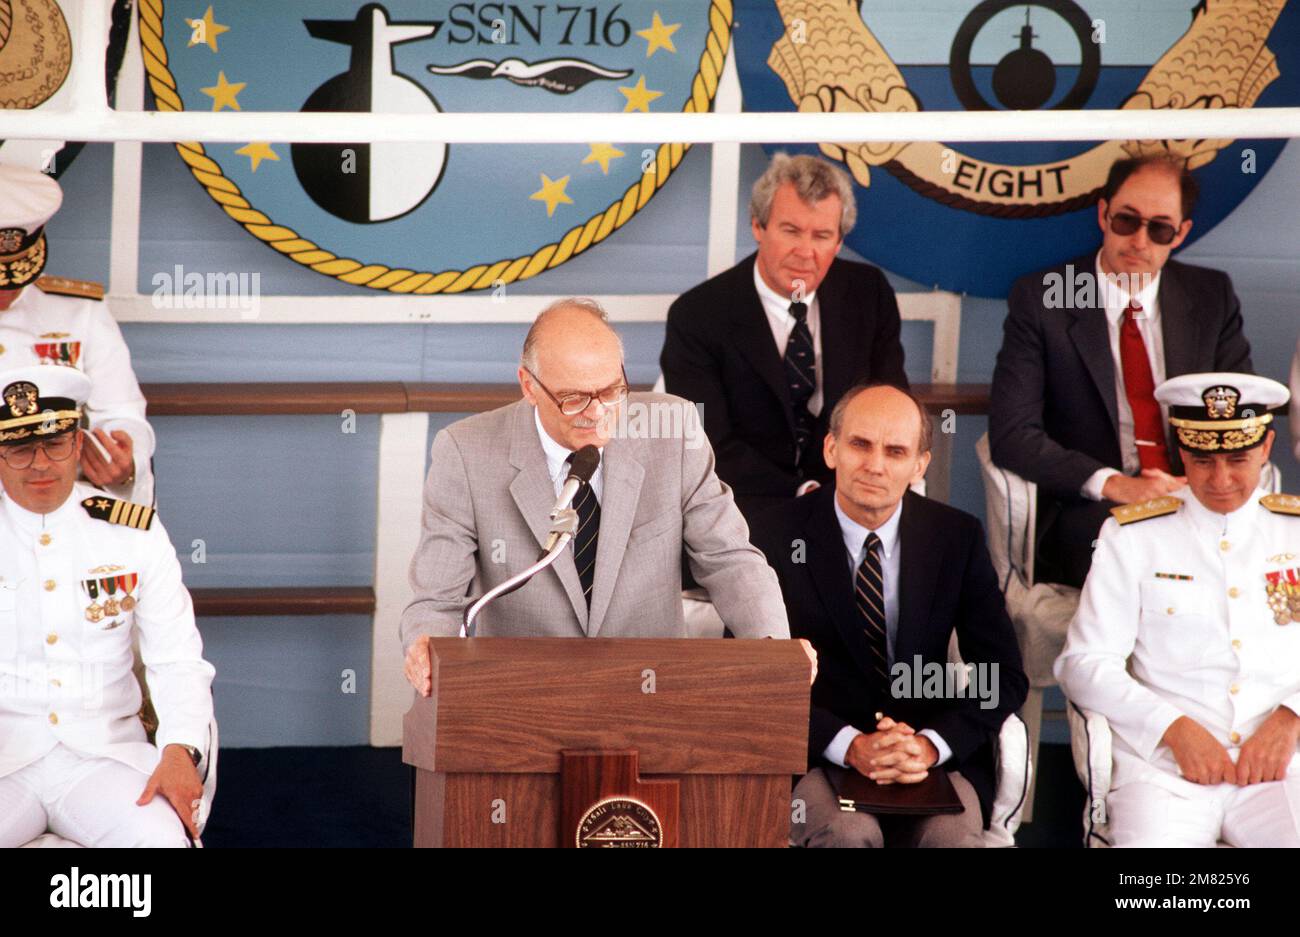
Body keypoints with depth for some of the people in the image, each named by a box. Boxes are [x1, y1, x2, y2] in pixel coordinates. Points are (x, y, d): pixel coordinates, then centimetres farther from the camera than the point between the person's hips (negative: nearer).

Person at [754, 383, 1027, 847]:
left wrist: (931, 744, -17)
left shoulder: (957, 537, 2)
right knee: (847, 833, -33)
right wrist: (849, 745, -22)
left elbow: (1005, 676, 2)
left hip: (935, 753, 2)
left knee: (953, 835, -30)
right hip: (819, 753, -1)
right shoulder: (781, 535, -3)